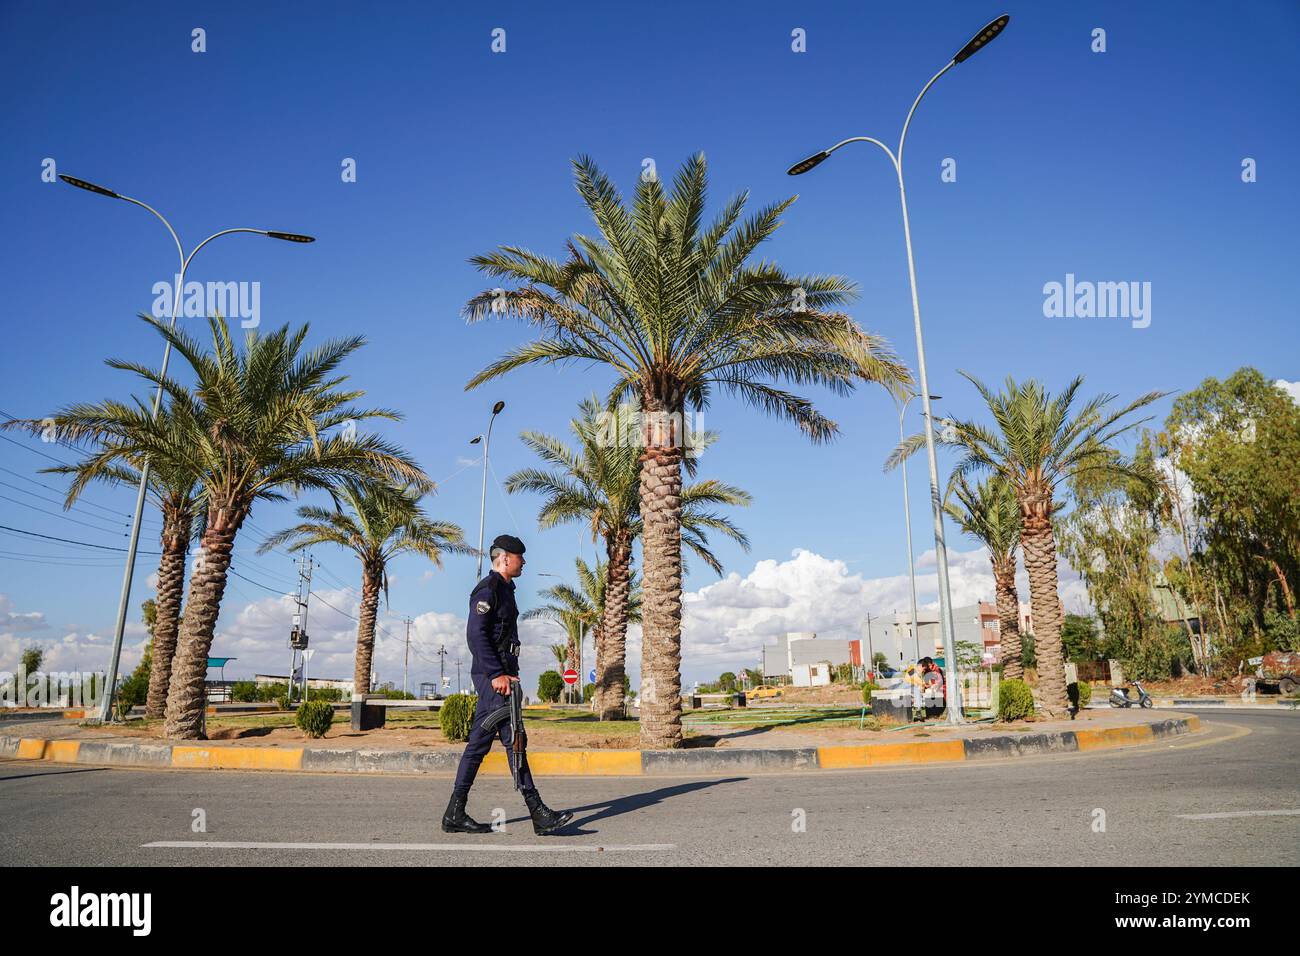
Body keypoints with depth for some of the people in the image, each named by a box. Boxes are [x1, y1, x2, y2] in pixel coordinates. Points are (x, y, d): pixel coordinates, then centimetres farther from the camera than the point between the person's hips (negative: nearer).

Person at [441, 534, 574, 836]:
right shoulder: (488, 589, -10)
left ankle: (455, 815, 15)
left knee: (479, 743, 10)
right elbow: (475, 634, -20)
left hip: (497, 674, 10)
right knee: (514, 739, -10)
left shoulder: (504, 589, 21)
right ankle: (538, 813, -8)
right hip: (492, 675, -10)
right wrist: (497, 674, -23)